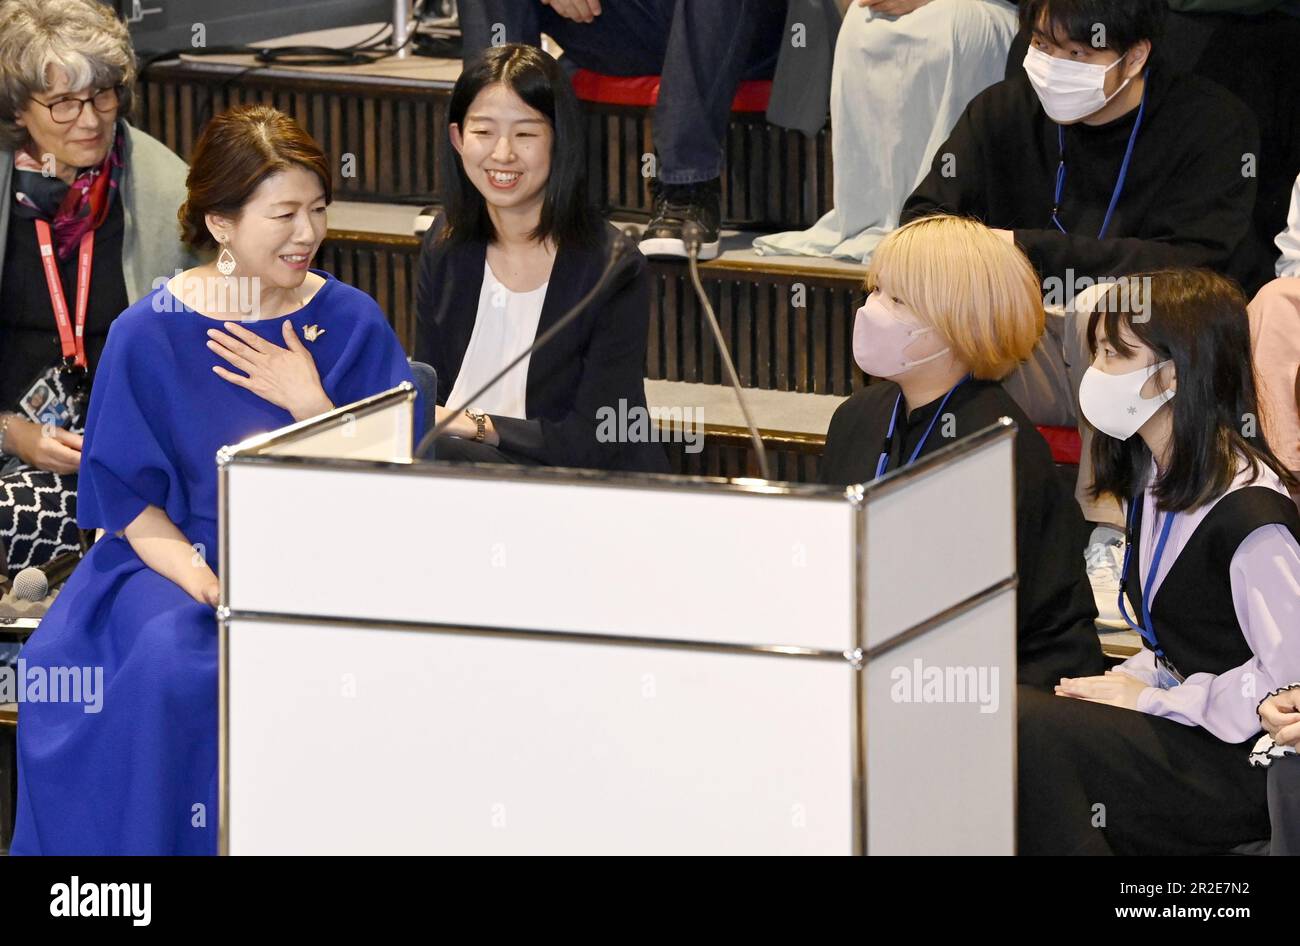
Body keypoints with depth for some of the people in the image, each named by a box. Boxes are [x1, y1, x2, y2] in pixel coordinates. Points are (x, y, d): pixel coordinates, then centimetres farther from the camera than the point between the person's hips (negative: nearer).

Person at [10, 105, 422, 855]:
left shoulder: (353, 324, 1)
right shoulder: (148, 335, -1)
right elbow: (132, 501, 0)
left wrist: (309, 403, -12)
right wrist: (206, 585, -17)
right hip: (180, 559, -1)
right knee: (172, 661, -32)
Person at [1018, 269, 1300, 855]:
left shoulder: (1248, 511, -18)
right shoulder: (1154, 482, 13)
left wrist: (1147, 700, -15)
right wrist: (1124, 684, -1)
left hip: (1248, 763, -9)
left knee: (1026, 728, -26)